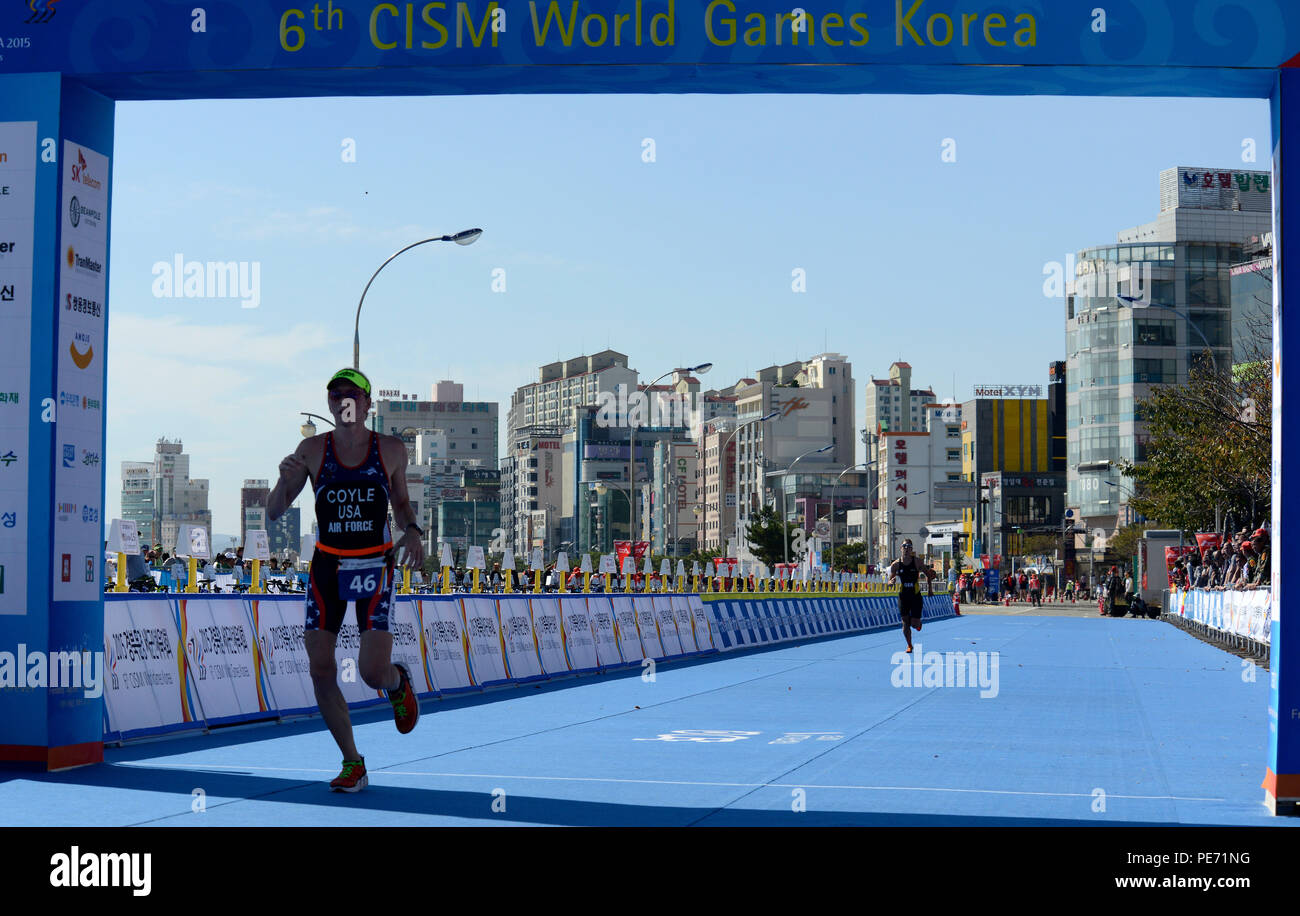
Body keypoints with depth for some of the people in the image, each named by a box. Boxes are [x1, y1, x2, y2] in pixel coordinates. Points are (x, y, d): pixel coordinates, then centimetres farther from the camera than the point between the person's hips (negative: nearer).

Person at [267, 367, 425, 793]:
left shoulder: (392, 450, -1)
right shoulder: (313, 449, -2)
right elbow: (274, 512, -3)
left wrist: (412, 531, -6)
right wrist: (286, 479, -23)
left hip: (375, 567, -1)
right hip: (327, 567, 2)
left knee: (372, 672, -12)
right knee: (321, 671, -3)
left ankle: (399, 682, 28)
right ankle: (353, 764, 12)